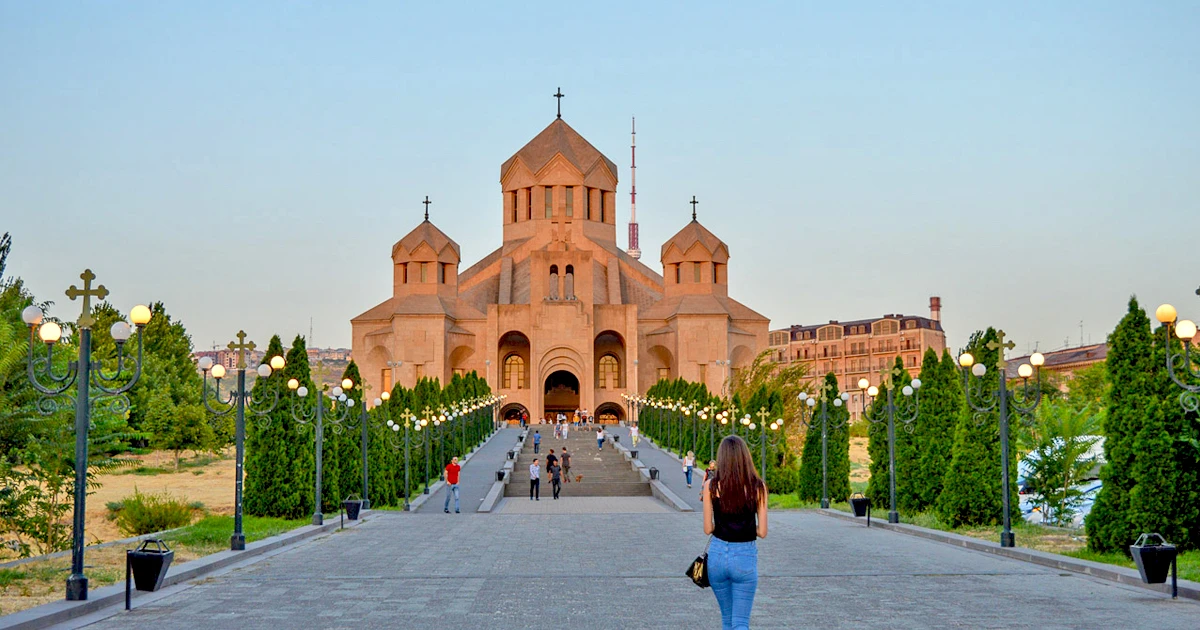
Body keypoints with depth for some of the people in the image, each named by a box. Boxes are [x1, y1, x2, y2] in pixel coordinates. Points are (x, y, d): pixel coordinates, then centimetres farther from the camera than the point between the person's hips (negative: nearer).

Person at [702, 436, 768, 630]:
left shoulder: (711, 486, -5)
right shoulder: (757, 487, -6)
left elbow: (708, 529, -4)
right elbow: (762, 532, -5)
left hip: (717, 555, 2)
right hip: (746, 556, -1)